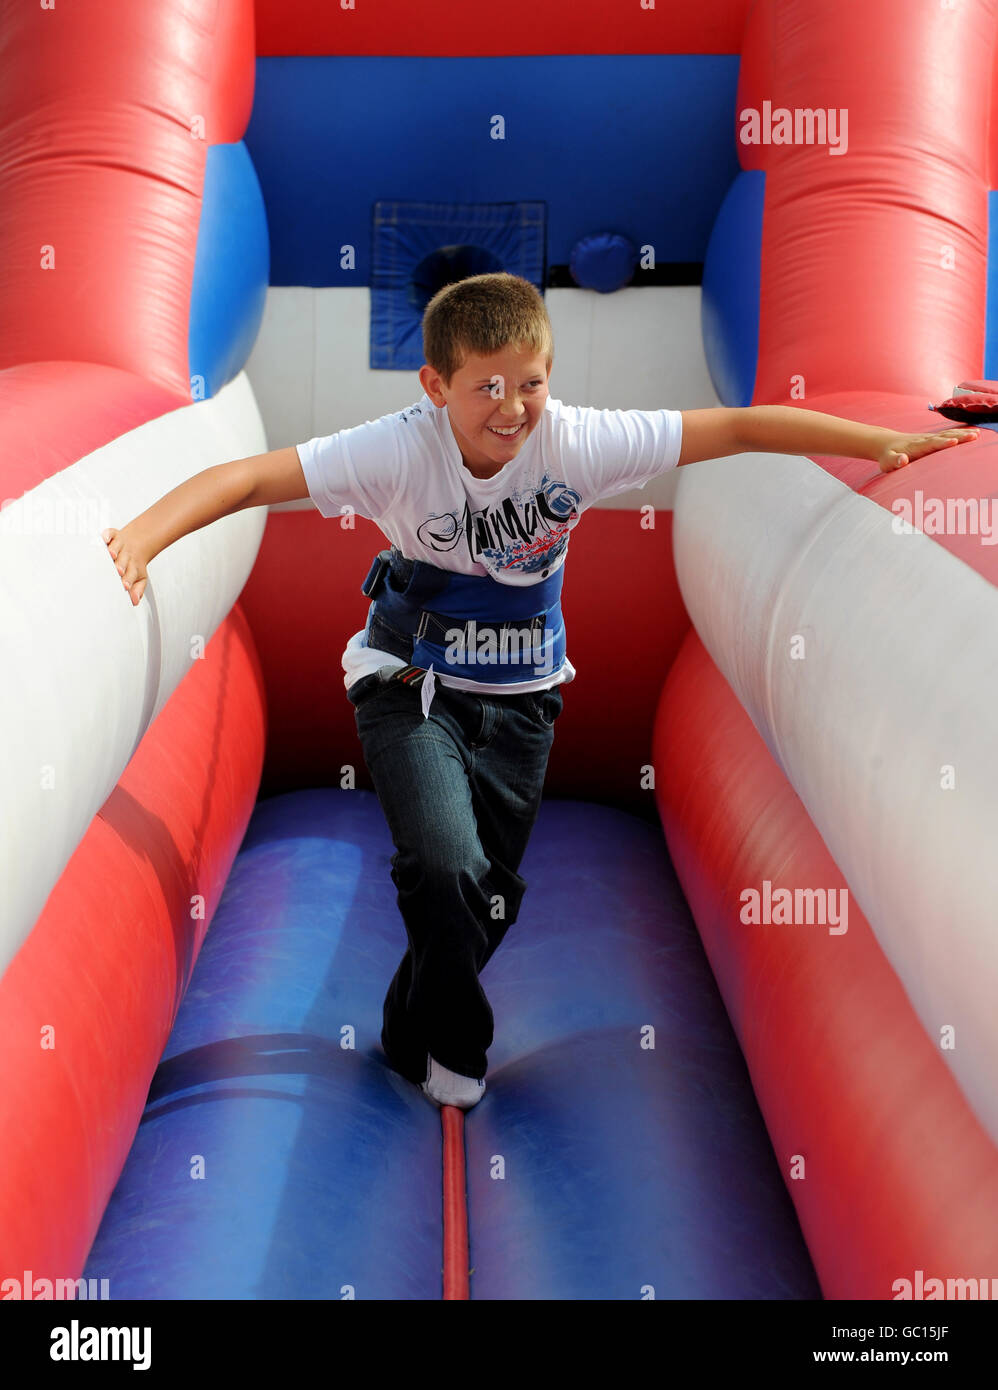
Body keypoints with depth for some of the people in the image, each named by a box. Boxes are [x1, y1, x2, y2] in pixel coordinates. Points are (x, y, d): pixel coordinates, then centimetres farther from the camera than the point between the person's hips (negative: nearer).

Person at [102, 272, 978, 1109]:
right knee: (445, 865, -20)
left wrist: (879, 443, -18)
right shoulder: (398, 451, -24)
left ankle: (412, 1039, 39)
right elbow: (254, 476, -31)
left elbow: (740, 428, -16)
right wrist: (147, 533, -46)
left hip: (520, 699, 3)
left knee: (493, 891, 10)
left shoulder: (577, 442, -18)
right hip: (411, 690, -3)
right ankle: (454, 1047, 10)